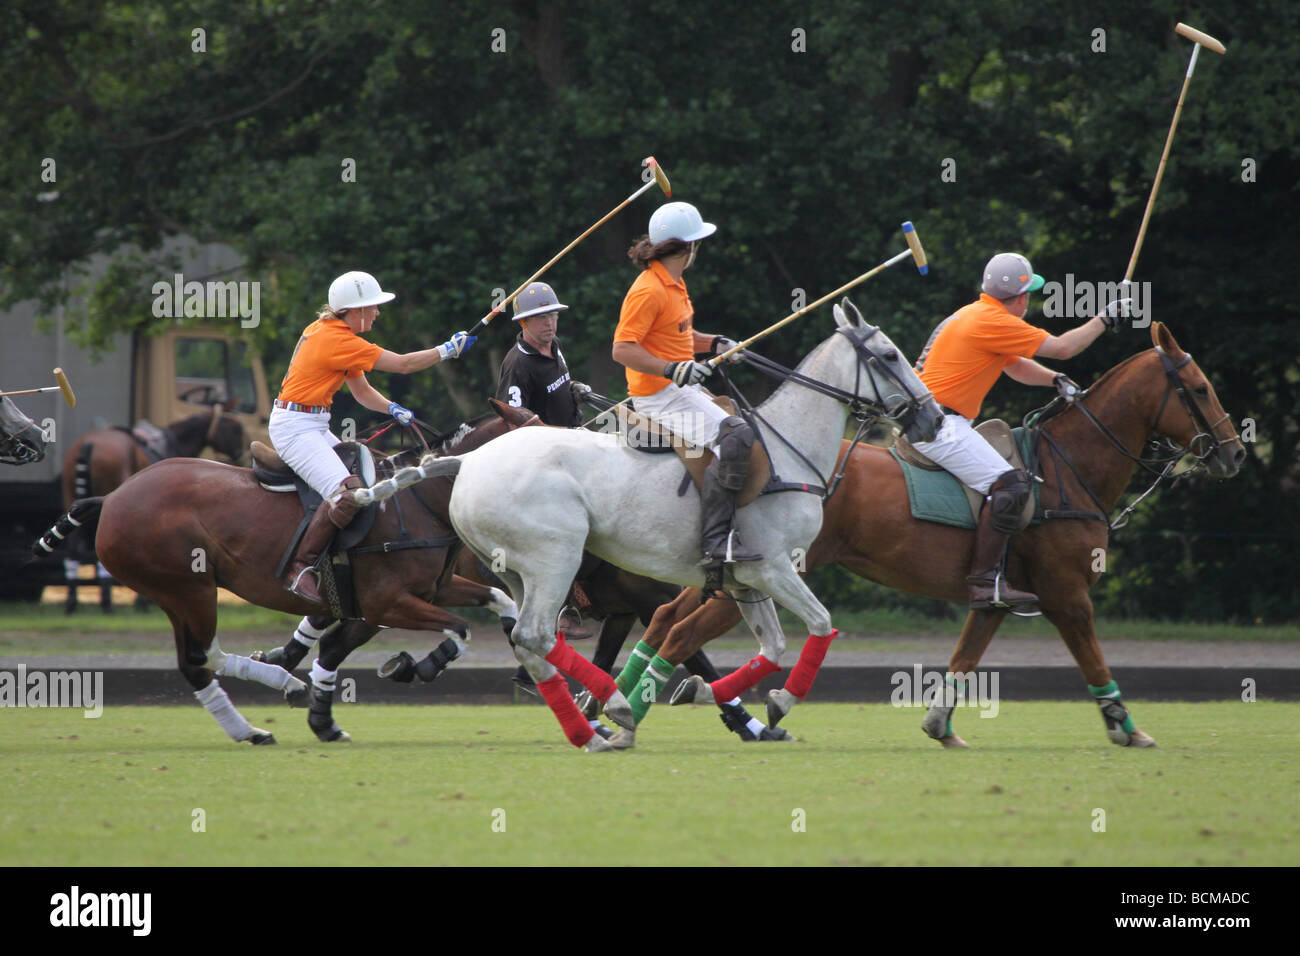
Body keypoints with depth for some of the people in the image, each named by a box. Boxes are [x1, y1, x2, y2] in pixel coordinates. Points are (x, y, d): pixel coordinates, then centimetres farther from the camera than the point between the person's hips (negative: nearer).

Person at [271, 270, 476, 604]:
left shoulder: (327, 331, 14)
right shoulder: (337, 341, -17)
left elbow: (361, 390, 20)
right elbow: (404, 365, -13)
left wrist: (392, 409, 4)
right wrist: (449, 350, -2)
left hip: (314, 426, 11)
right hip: (295, 428, -11)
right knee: (347, 493, -27)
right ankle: (301, 569, -23)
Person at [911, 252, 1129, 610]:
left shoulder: (976, 315, 19)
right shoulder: (992, 321, -13)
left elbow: (1015, 366, 31)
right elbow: (1063, 347, -9)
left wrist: (1055, 379, 14)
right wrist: (1106, 319, 4)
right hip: (939, 424, -11)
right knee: (1010, 485, -20)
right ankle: (984, 581, -25)